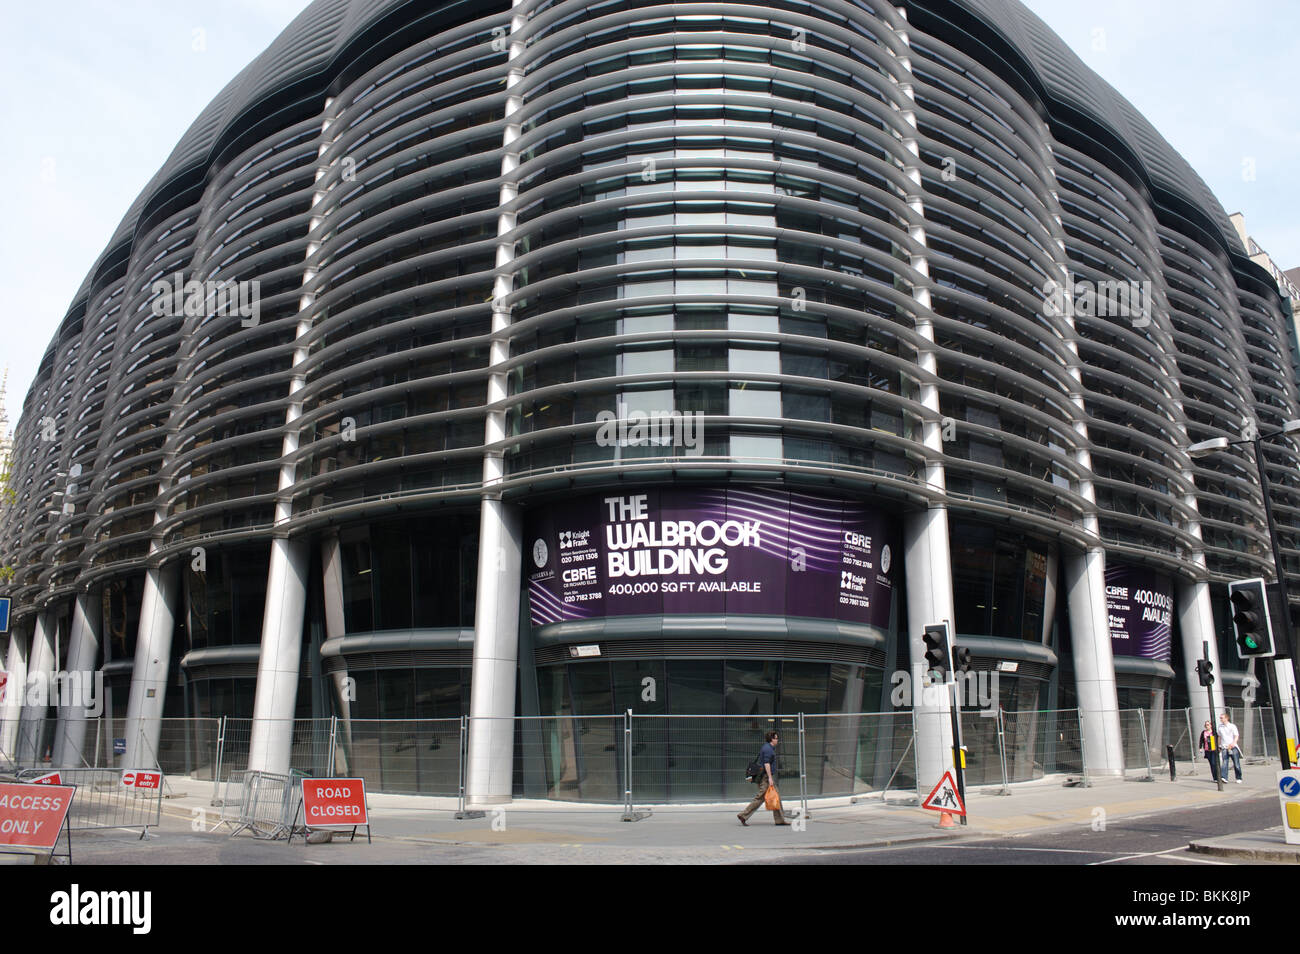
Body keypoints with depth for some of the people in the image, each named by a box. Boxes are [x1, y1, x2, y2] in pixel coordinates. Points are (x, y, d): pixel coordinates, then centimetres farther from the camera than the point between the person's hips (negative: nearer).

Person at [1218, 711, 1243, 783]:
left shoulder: (1232, 726, 0)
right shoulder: (1220, 726, 12)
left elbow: (1237, 736, -7)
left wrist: (1233, 743, -25)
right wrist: (1219, 746, 19)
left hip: (1233, 747, -2)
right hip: (1224, 748, 2)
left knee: (1236, 764, 4)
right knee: (1224, 763, -10)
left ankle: (1239, 778, 18)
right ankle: (1224, 778, -18)